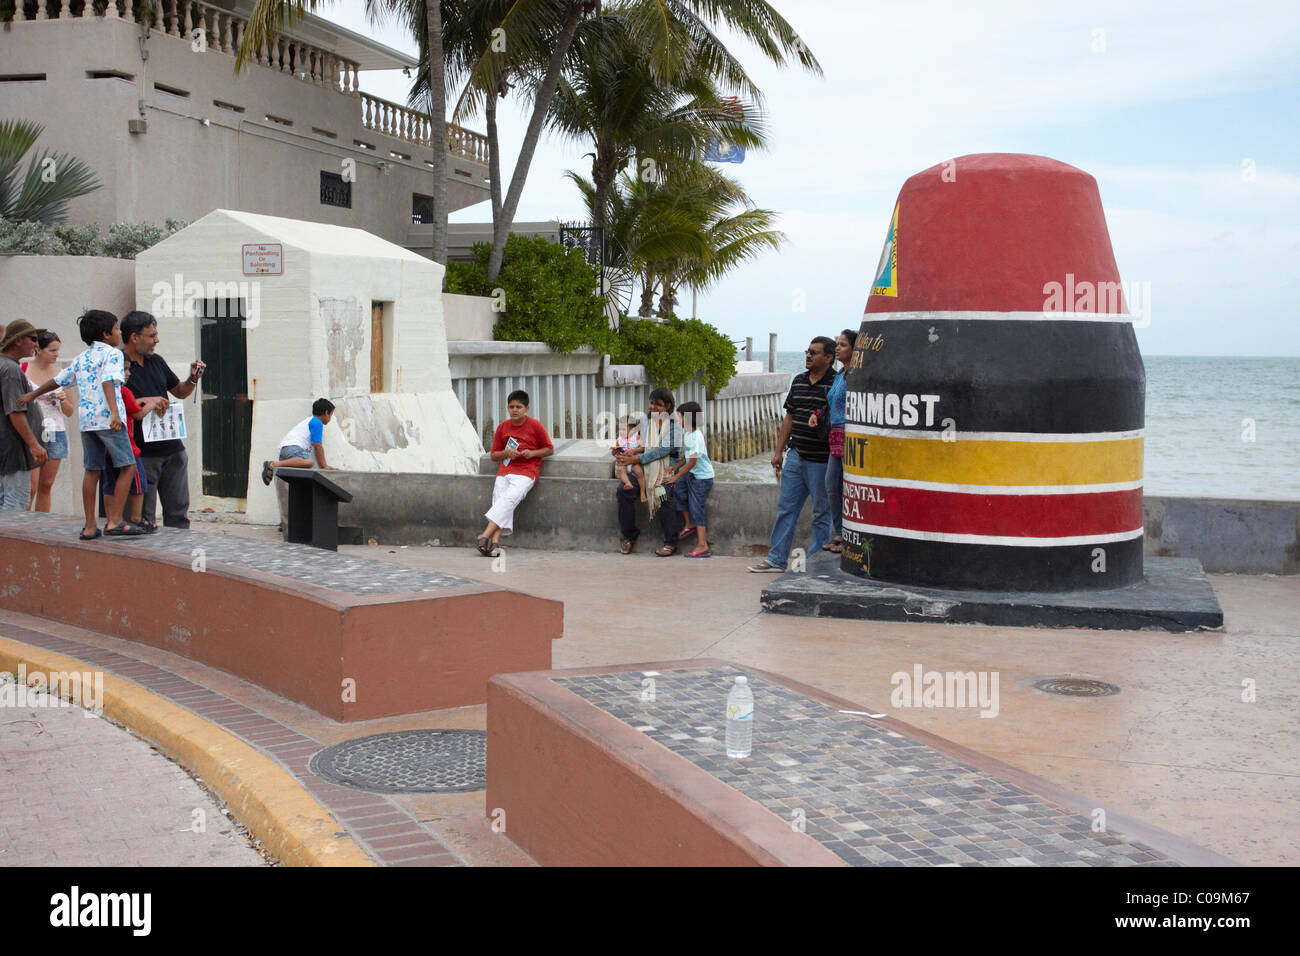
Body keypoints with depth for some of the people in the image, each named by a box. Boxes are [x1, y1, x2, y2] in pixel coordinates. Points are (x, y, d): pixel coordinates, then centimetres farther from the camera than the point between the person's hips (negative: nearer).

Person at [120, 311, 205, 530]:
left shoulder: (156, 361, 13)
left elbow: (180, 392, 24)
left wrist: (193, 379, 4)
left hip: (173, 448, 7)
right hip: (141, 452, -7)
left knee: (178, 513, 10)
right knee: (143, 518, 0)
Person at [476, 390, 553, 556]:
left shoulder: (535, 426, 4)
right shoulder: (502, 427, 15)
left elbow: (550, 450, 9)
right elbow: (494, 455, 18)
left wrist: (532, 453, -9)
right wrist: (506, 453, -4)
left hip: (526, 472, -4)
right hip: (505, 471, 4)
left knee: (509, 499, -27)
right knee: (499, 500, -19)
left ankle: (485, 536, -37)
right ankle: (495, 541, -32)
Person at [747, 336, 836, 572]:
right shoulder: (798, 381, 11)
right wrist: (779, 451, 15)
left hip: (821, 461, -7)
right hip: (796, 456, 7)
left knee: (822, 514, 4)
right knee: (785, 508, 10)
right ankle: (776, 559, 18)